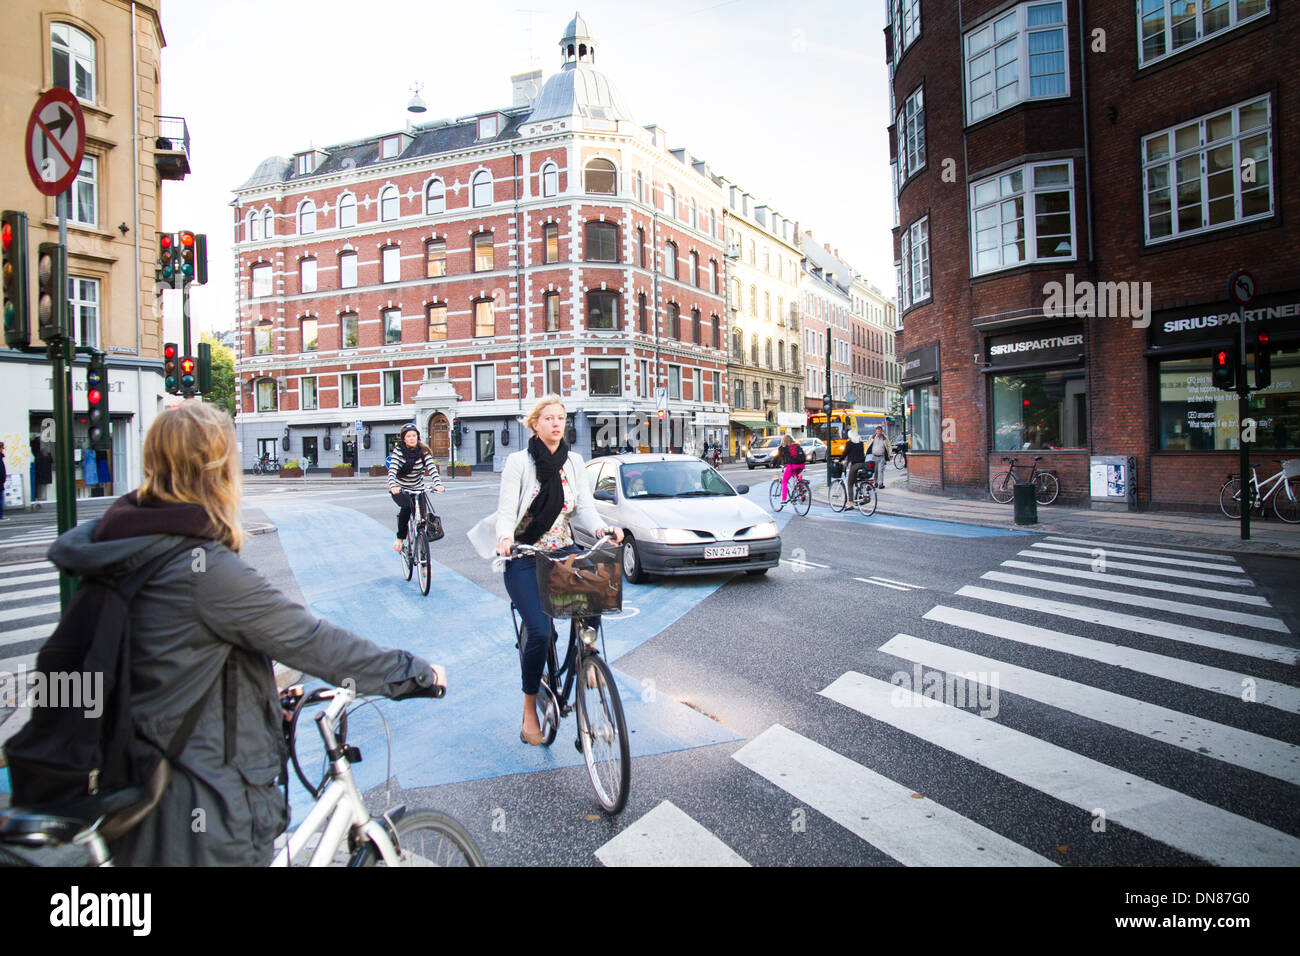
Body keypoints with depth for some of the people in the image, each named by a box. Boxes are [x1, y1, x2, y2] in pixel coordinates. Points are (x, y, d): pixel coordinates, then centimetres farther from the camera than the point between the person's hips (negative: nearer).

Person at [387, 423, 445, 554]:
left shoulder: (423, 451, -7)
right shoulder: (398, 451, -12)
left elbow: (432, 468, -19)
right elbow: (392, 470, -25)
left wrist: (438, 484, -37)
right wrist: (393, 486, -44)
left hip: (417, 489, 3)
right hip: (399, 489, -2)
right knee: (407, 506, -31)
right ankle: (400, 538, -13)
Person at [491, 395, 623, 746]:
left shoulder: (573, 461, 6)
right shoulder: (518, 462, -7)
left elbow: (584, 507, 1)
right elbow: (505, 512, -11)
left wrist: (603, 528, -20)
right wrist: (505, 538, -33)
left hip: (565, 552, 4)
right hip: (525, 557, -4)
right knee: (539, 631, -17)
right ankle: (529, 712, 1)